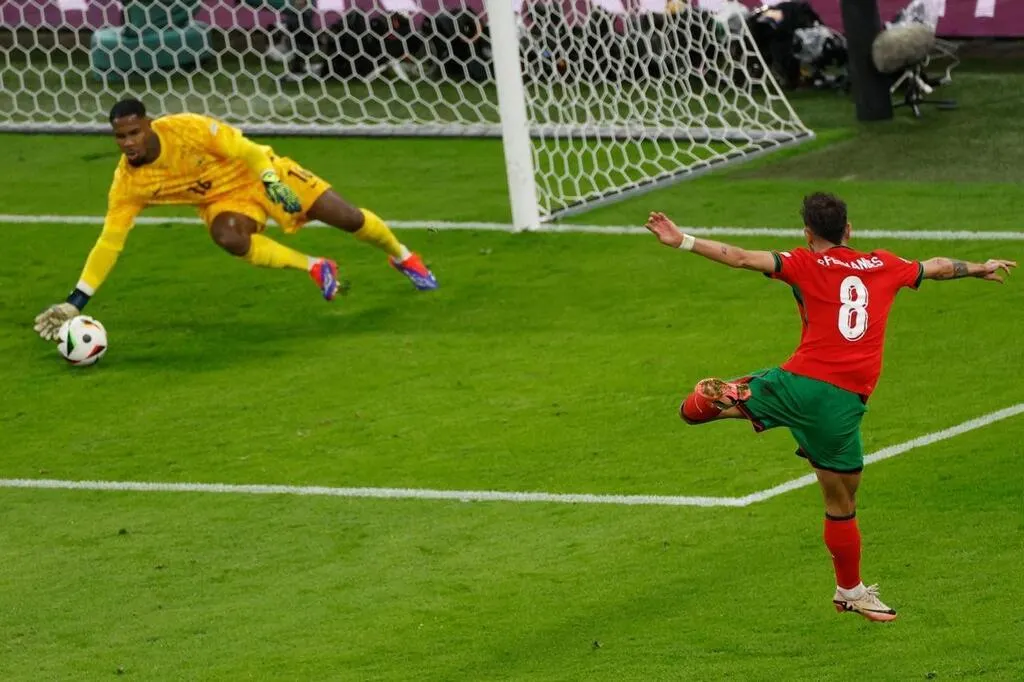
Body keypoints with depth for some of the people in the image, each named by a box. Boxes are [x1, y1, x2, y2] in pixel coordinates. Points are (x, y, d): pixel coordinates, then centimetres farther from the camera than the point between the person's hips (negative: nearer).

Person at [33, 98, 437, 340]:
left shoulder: (185, 129, -29)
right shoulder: (127, 184, -19)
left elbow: (243, 150, -20)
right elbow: (109, 243, -15)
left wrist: (272, 181, -33)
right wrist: (75, 303, -19)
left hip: (254, 172, -2)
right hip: (221, 200, 2)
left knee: (348, 219, -5)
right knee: (229, 239, -34)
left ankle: (401, 256, 28)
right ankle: (315, 269, -12)